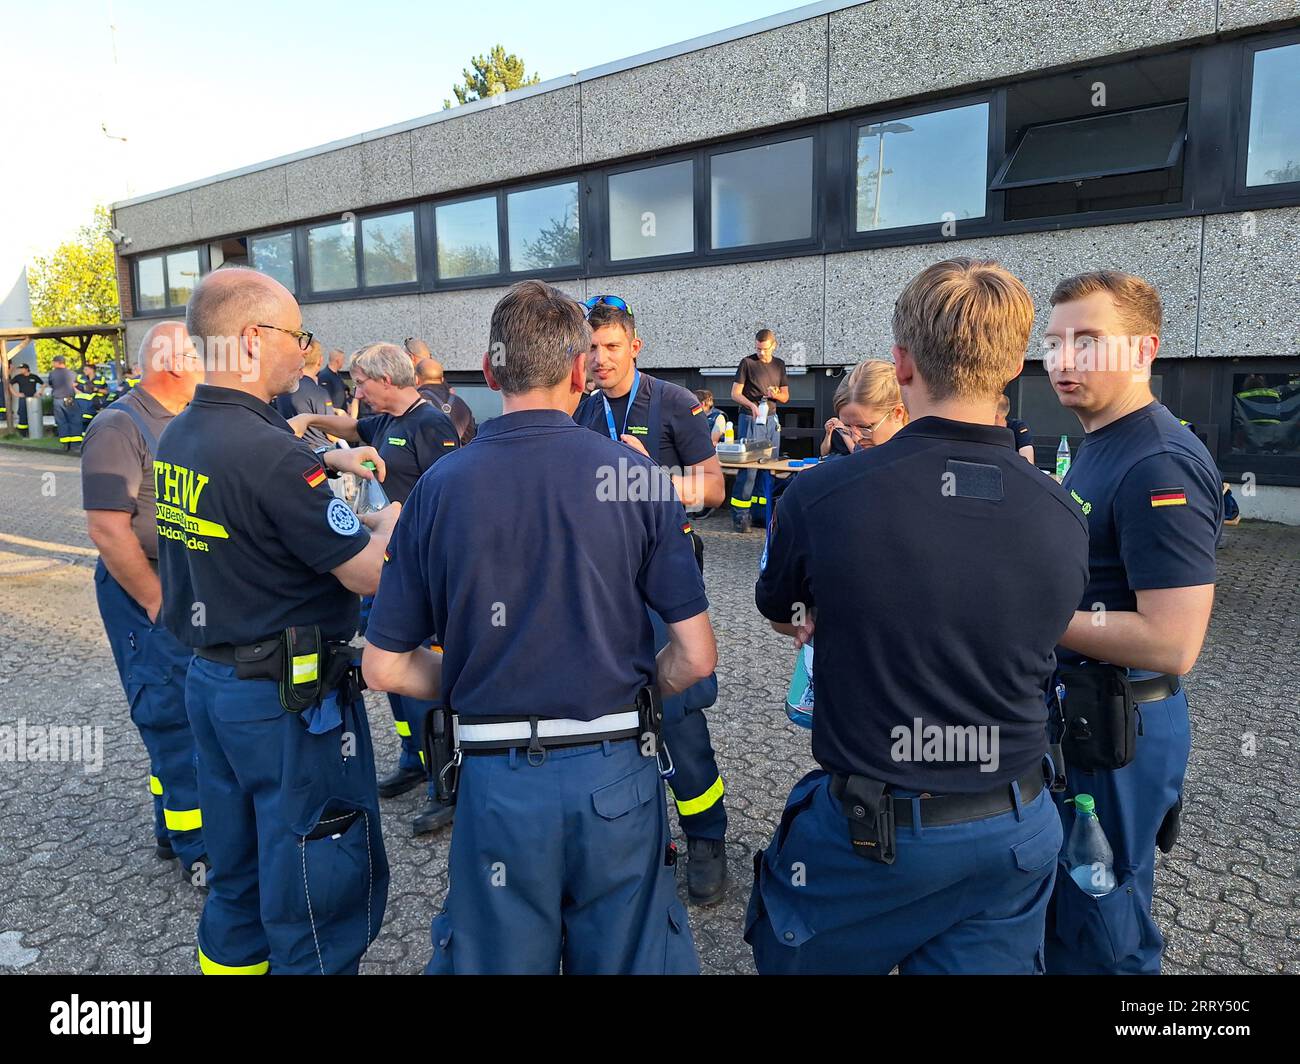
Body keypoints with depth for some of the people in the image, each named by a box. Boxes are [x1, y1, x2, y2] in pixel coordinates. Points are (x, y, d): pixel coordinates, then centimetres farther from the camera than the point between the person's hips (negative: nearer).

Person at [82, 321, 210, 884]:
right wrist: (158, 605, -18)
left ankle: (173, 829, 32)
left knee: (193, 715, 15)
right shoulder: (120, 427, -14)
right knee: (172, 719, 0)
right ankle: (197, 851, 13)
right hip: (149, 595, -8)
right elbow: (108, 529, -20)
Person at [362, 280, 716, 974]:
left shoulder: (439, 486, -6)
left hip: (496, 781, 1)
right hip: (615, 775, 0)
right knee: (627, 960, 21)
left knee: (497, 961, 22)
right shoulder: (636, 476, -9)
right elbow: (696, 656, -8)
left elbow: (384, 668, 0)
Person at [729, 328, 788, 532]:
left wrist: (776, 394, -6)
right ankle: (740, 514, -6)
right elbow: (735, 393, -4)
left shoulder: (779, 365, 13)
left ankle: (762, 511, 14)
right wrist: (751, 404, -22)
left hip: (771, 420, 5)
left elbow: (785, 397, 17)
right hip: (750, 419, -5)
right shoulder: (747, 363, -1)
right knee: (748, 466, -10)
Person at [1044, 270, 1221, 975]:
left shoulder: (1161, 466, -23)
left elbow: (1170, 644, -28)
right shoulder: (1094, 445, 9)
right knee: (1056, 911, 26)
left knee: (1098, 937, 10)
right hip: (1073, 711, 10)